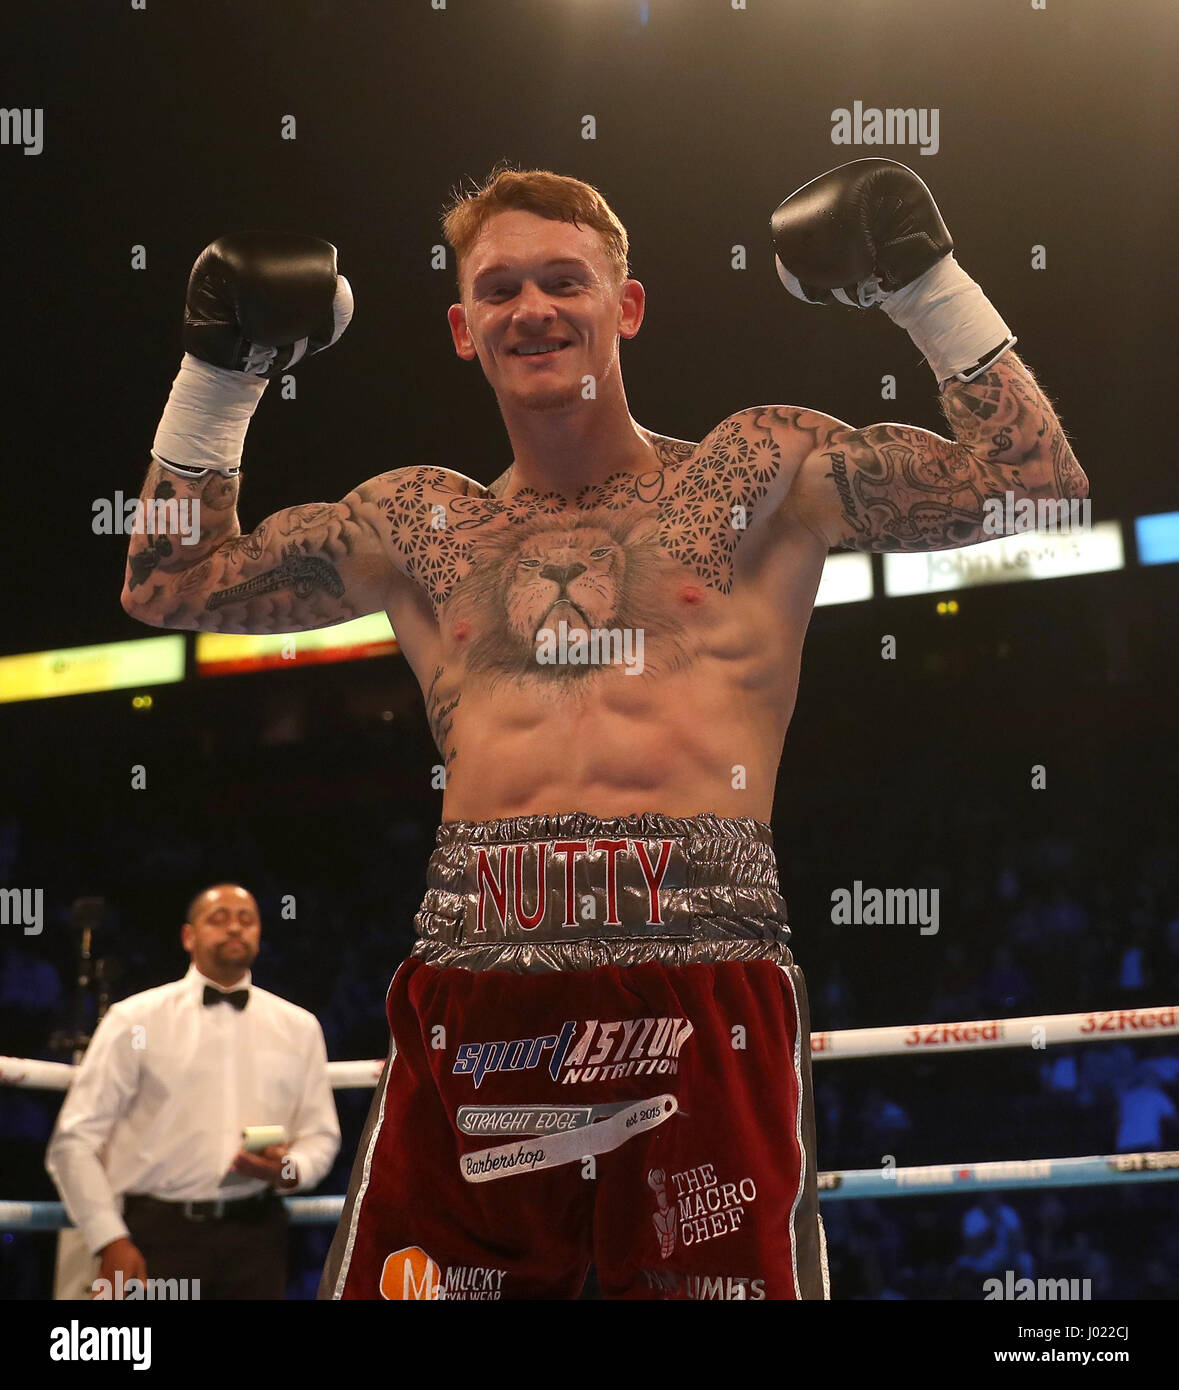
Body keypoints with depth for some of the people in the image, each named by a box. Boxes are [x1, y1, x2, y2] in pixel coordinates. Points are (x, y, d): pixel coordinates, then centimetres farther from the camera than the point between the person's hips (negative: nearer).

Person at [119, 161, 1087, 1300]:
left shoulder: (761, 471, 14)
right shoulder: (416, 521, 21)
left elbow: (1039, 487, 9)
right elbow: (168, 586, 27)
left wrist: (926, 286, 7)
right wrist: (217, 372, 23)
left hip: (704, 997, -2)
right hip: (470, 1010, 2)